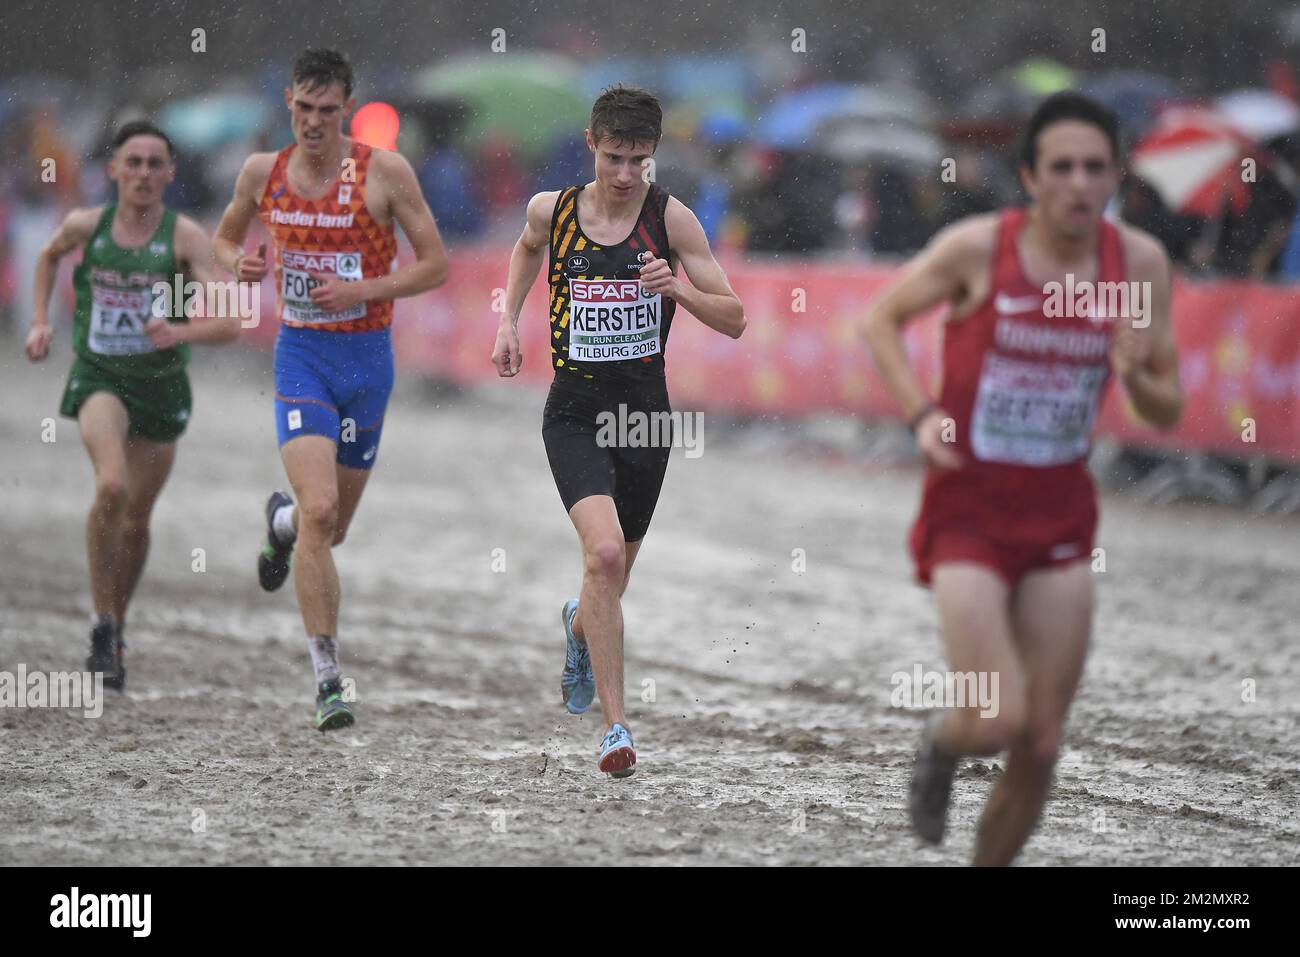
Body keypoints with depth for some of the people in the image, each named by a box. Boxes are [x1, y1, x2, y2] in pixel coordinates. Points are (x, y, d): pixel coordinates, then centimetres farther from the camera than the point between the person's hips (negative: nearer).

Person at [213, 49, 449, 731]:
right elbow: (224, 238, 17)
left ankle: (282, 520, 52)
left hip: (367, 357, 0)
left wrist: (360, 291, -18)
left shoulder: (385, 172, -8)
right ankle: (327, 679, -14)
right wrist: (238, 264, -6)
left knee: (330, 527, 13)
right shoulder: (263, 172, -1)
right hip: (300, 354, 0)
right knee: (319, 512, -19)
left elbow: (436, 266, -5)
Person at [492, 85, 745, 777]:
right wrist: (509, 321, 13)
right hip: (575, 414, -1)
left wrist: (676, 287, -22)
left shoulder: (671, 218, -6)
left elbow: (734, 320, -5)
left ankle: (579, 625, 55)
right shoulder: (552, 210, -2)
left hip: (645, 413, 1)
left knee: (612, 578, 16)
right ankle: (616, 727, -21)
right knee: (604, 551, -25)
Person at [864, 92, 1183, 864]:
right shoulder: (978, 248, -12)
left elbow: (1168, 414, 5)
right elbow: (884, 318, 5)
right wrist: (922, 414, -10)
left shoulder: (1141, 262, -2)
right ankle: (941, 744, 21)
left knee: (1041, 746, 2)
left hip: (1060, 516, 4)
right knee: (997, 721, -16)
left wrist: (1135, 376, -18)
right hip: (967, 512, -3)